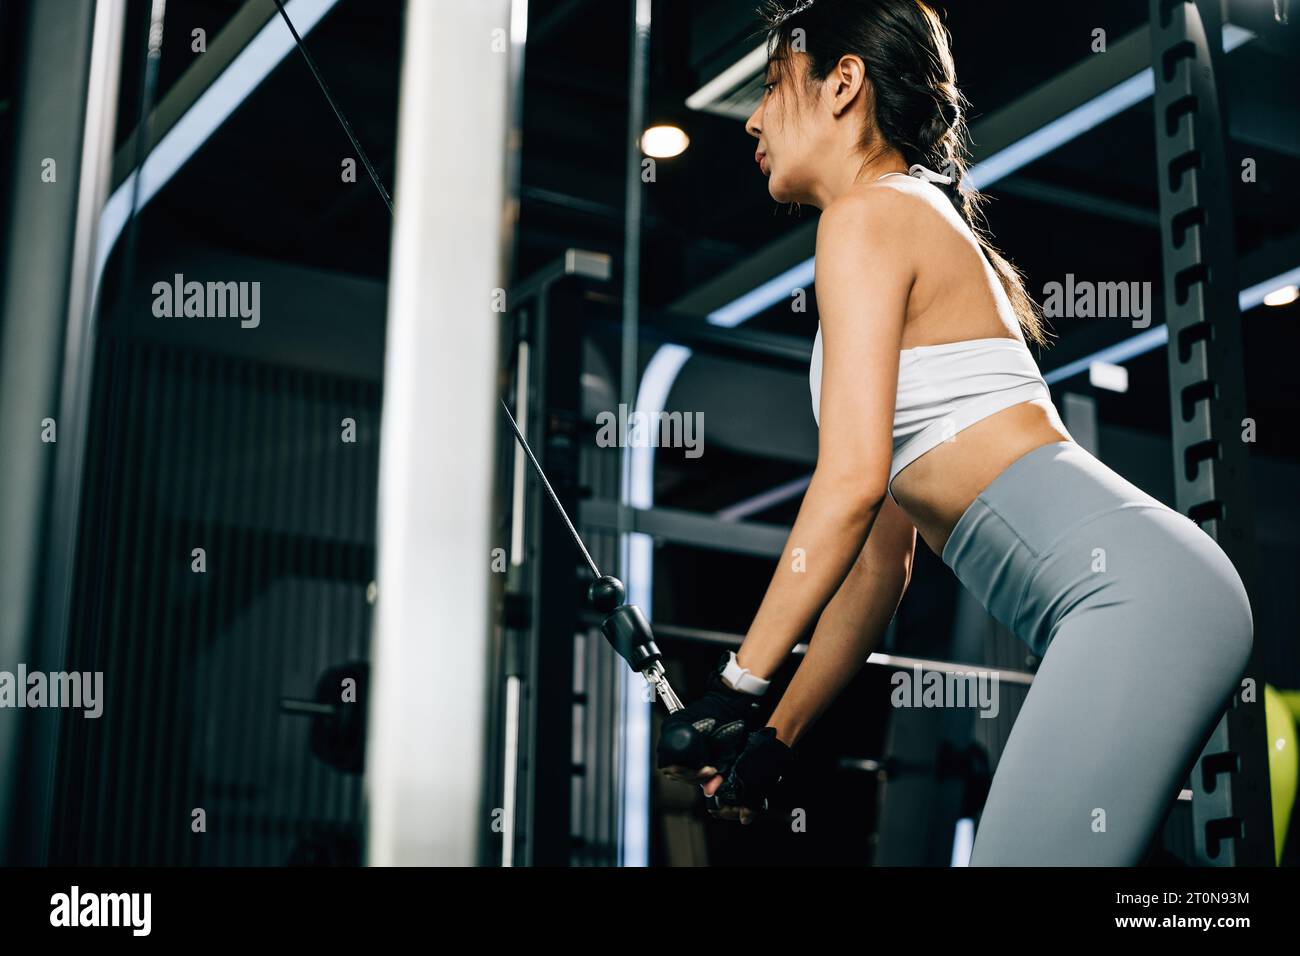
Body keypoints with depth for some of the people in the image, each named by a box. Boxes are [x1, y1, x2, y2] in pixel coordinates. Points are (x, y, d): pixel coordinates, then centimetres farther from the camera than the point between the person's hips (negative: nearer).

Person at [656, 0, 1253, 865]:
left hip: (1132, 588, -10)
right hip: (1136, 602, 10)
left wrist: (738, 686, -10)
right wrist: (779, 734, 25)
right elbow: (881, 555, 25)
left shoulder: (868, 214, 0)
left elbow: (853, 480, -13)